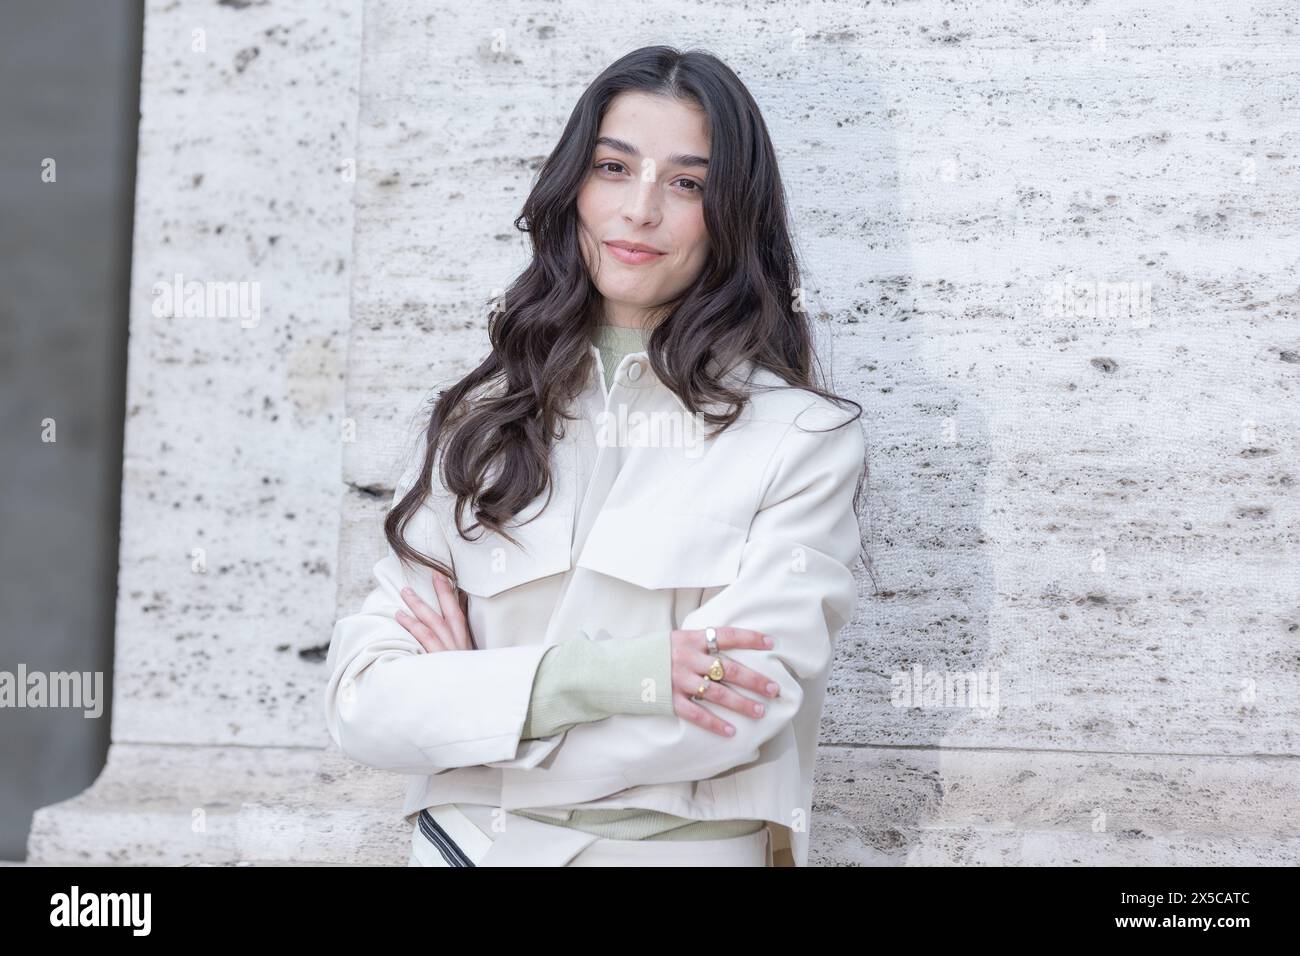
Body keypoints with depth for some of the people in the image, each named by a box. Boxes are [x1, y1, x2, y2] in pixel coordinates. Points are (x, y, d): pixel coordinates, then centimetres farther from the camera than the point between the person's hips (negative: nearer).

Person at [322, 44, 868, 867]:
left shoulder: (802, 439, -8)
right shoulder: (481, 423, 2)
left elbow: (731, 719, -18)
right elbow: (361, 699, -6)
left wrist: (477, 690, -7)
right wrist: (583, 677, -21)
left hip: (684, 847, -2)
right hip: (464, 844, 2)